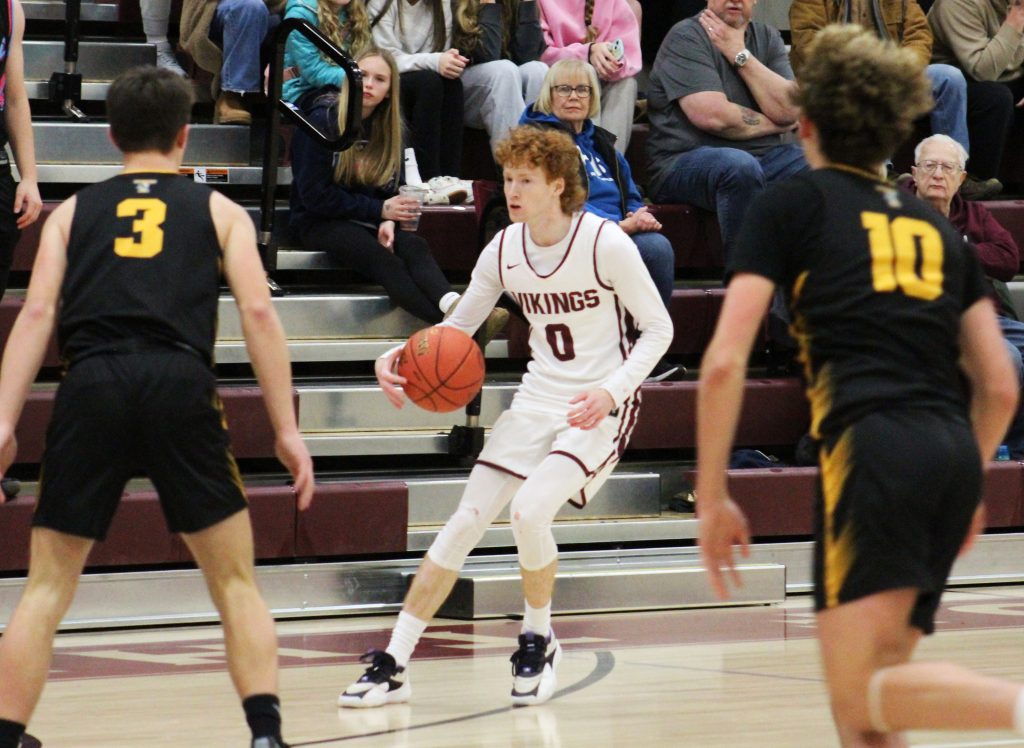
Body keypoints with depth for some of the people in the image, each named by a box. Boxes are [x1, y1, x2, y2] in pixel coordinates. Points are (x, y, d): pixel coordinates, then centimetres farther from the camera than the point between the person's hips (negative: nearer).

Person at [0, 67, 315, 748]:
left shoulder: (73, 213, 22)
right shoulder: (218, 211, 21)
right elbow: (258, 311, 8)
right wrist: (286, 430, 6)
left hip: (92, 384, 1)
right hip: (181, 384, -1)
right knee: (236, 583, 11)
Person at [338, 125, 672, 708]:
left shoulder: (606, 244, -16)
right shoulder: (503, 251, 0)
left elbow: (658, 328, -8)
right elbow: (457, 327, 12)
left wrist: (612, 390, -22)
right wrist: (401, 356, -7)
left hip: (600, 406, -6)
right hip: (539, 398, 6)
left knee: (530, 508, -26)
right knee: (467, 519, -1)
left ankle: (539, 639, 0)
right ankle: (394, 664, 3)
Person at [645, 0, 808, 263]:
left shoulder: (767, 37, 13)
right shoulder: (685, 37, -4)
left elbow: (789, 110, -4)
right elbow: (711, 116, -17)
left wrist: (739, 54, -7)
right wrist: (773, 124, -1)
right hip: (687, 160, -6)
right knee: (740, 166, -37)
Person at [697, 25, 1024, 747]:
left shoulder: (791, 204, 11)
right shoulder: (938, 228, 24)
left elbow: (725, 361, 1)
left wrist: (711, 497, 7)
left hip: (872, 447, -6)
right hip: (954, 454, 6)